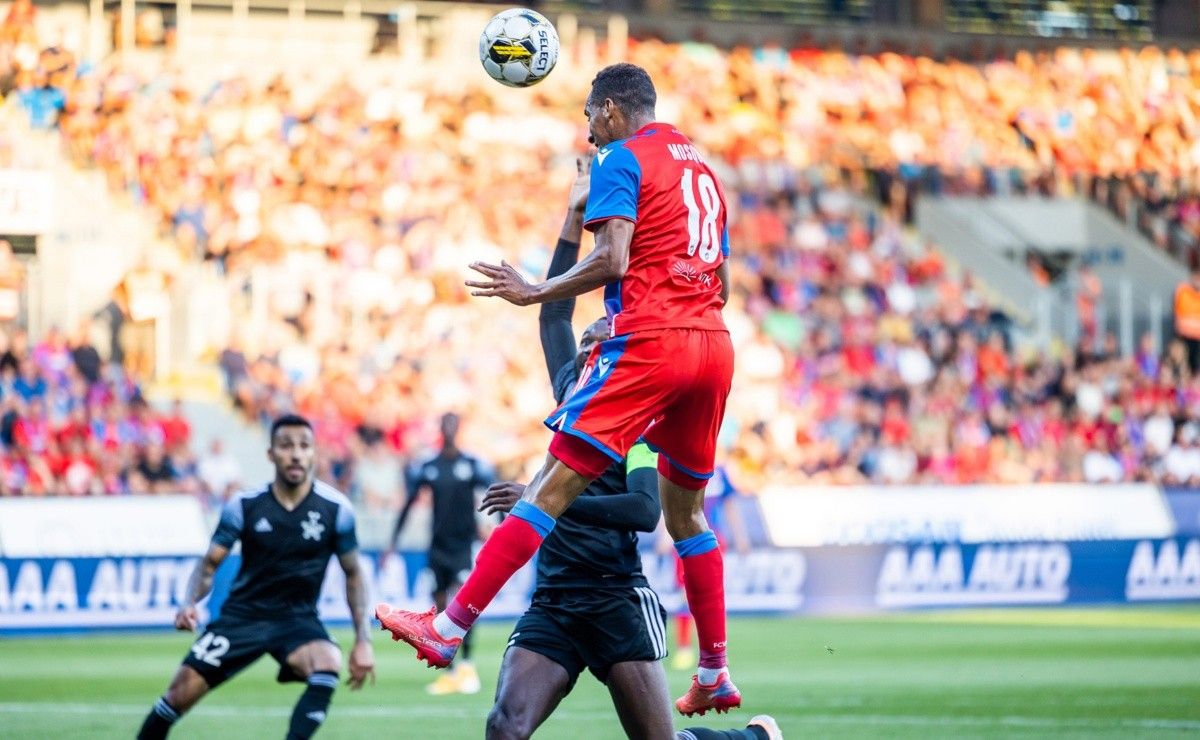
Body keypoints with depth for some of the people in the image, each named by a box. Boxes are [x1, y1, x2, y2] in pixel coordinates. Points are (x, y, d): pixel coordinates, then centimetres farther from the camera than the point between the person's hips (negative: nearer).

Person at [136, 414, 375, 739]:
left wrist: (363, 639, -4)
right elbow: (209, 564, -3)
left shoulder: (336, 509, -8)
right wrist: (190, 602, -24)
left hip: (297, 619, 0)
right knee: (181, 694, -7)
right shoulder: (245, 505, -9)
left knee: (328, 665, -34)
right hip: (242, 614, 0)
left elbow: (353, 574, 3)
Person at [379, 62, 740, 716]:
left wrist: (533, 294, -5)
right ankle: (715, 675, 18)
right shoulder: (700, 166, 24)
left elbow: (611, 260, -14)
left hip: (649, 342, -8)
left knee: (551, 487, -10)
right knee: (685, 511, 19)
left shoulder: (621, 160, 0)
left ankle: (447, 629, -13)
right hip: (713, 344, 8)